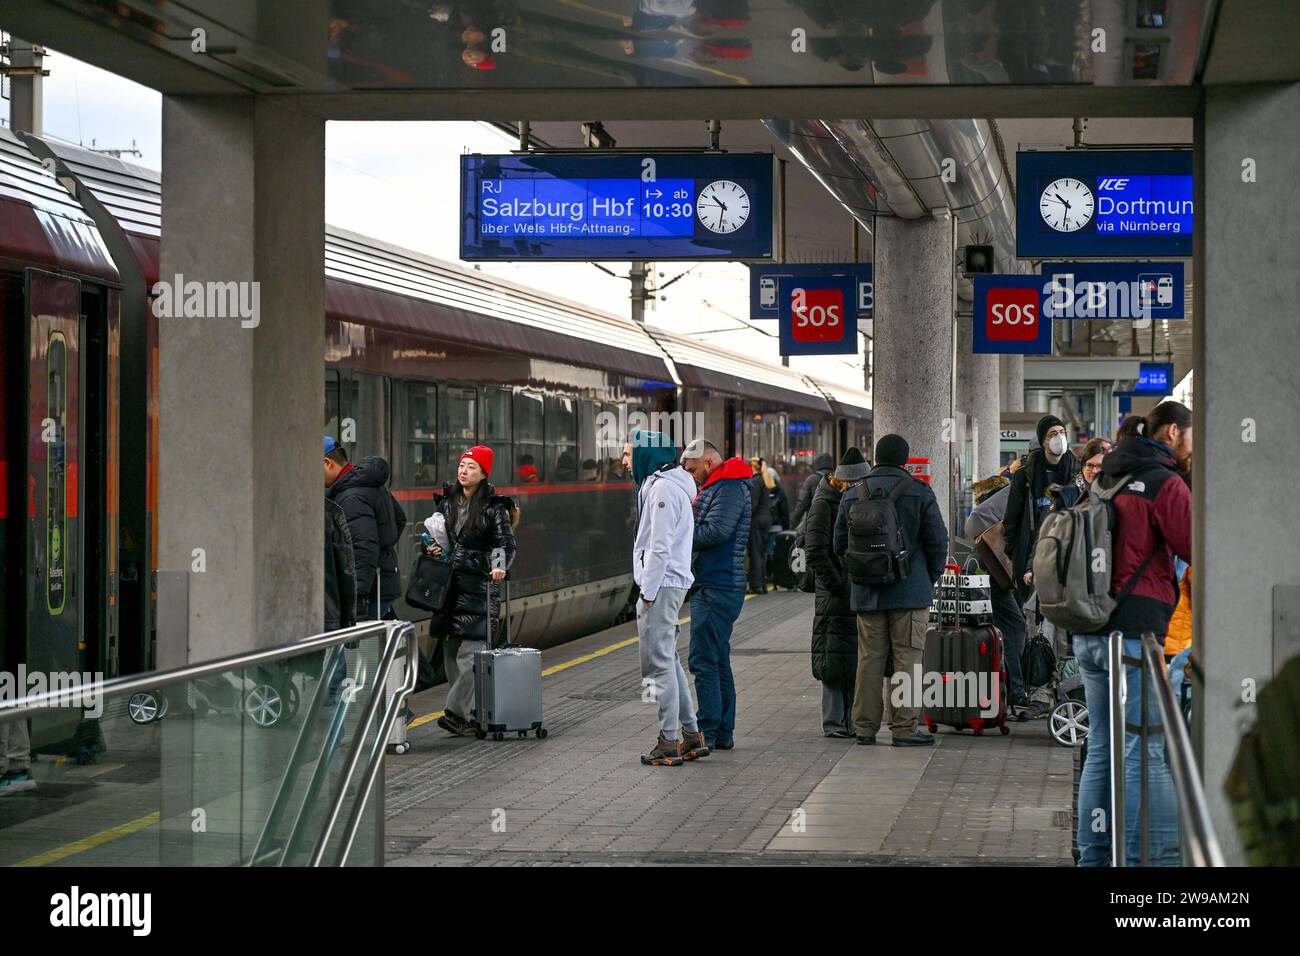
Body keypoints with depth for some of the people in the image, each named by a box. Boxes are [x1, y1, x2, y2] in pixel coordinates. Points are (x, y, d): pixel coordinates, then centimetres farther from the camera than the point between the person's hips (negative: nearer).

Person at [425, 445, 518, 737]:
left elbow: (505, 543, -2)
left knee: (471, 649, -13)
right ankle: (467, 713, 12)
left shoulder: (494, 506, -1)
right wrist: (434, 549, 6)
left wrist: (499, 566, -21)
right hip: (448, 582, 6)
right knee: (451, 648, 5)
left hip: (478, 584, -6)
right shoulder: (446, 501, 14)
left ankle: (456, 712, -18)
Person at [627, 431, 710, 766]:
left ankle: (669, 744, -4)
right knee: (669, 661, 15)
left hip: (661, 586, -10)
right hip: (668, 585, 10)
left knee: (659, 664, -7)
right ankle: (692, 736, 20)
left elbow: (660, 547, -19)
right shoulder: (658, 484, 17)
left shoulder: (663, 489, -15)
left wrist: (648, 594, -18)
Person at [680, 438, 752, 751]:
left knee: (703, 660, -10)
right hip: (714, 586, 11)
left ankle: (706, 733, -9)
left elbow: (715, 531, -24)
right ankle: (723, 733, 17)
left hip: (717, 588, -11)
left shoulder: (730, 488, -13)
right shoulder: (716, 487, 20)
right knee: (717, 660, 13)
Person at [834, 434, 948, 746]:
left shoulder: (852, 495, 6)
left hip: (866, 593, 4)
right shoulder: (919, 492, -5)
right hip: (910, 592, -4)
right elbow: (938, 539, -6)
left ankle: (864, 726, 10)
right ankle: (904, 728, -2)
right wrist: (931, 577, 8)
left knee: (869, 659, 9)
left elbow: (840, 544, 10)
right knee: (906, 659, -1)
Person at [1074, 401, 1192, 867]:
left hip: (1088, 631, 8)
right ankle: (1159, 855, -6)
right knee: (1145, 750, -6)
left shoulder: (1108, 480, 17)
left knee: (1101, 745, 12)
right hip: (1134, 631, -8)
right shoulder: (1165, 483, -9)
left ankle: (1092, 854, 15)